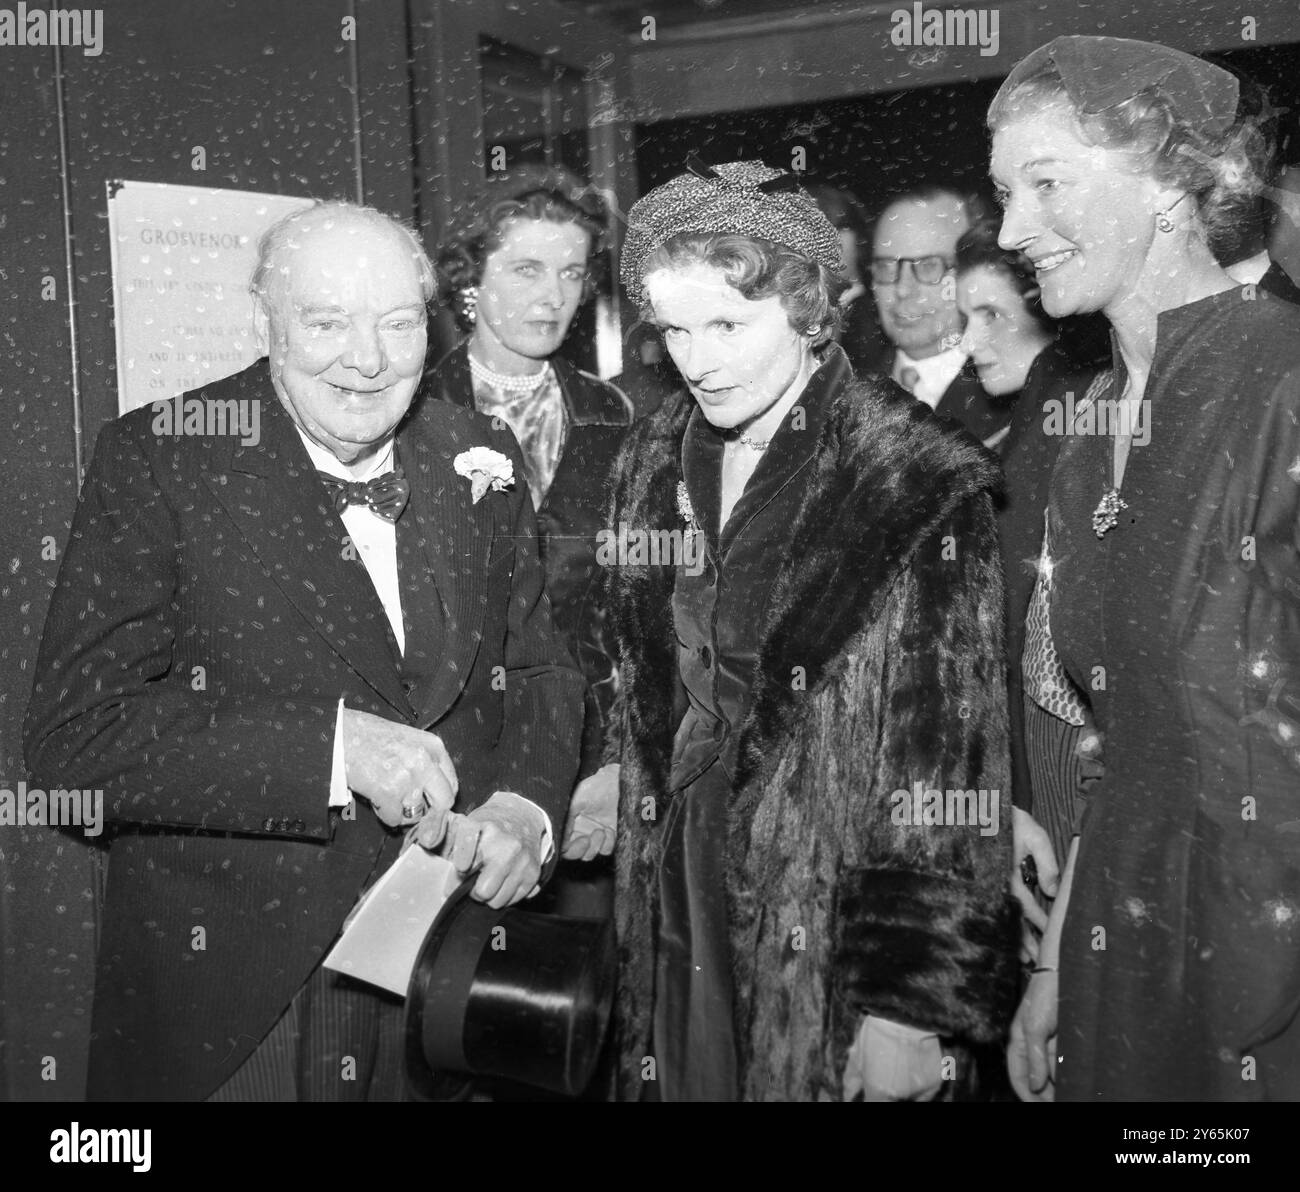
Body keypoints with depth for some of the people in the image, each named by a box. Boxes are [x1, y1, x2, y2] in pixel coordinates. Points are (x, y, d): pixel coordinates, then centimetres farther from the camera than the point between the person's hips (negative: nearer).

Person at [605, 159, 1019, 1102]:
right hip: (678, 918, 5)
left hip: (835, 940, -5)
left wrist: (913, 1006, -15)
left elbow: (952, 768, -15)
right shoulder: (654, 466, 5)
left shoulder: (922, 490, -14)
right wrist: (606, 792, 2)